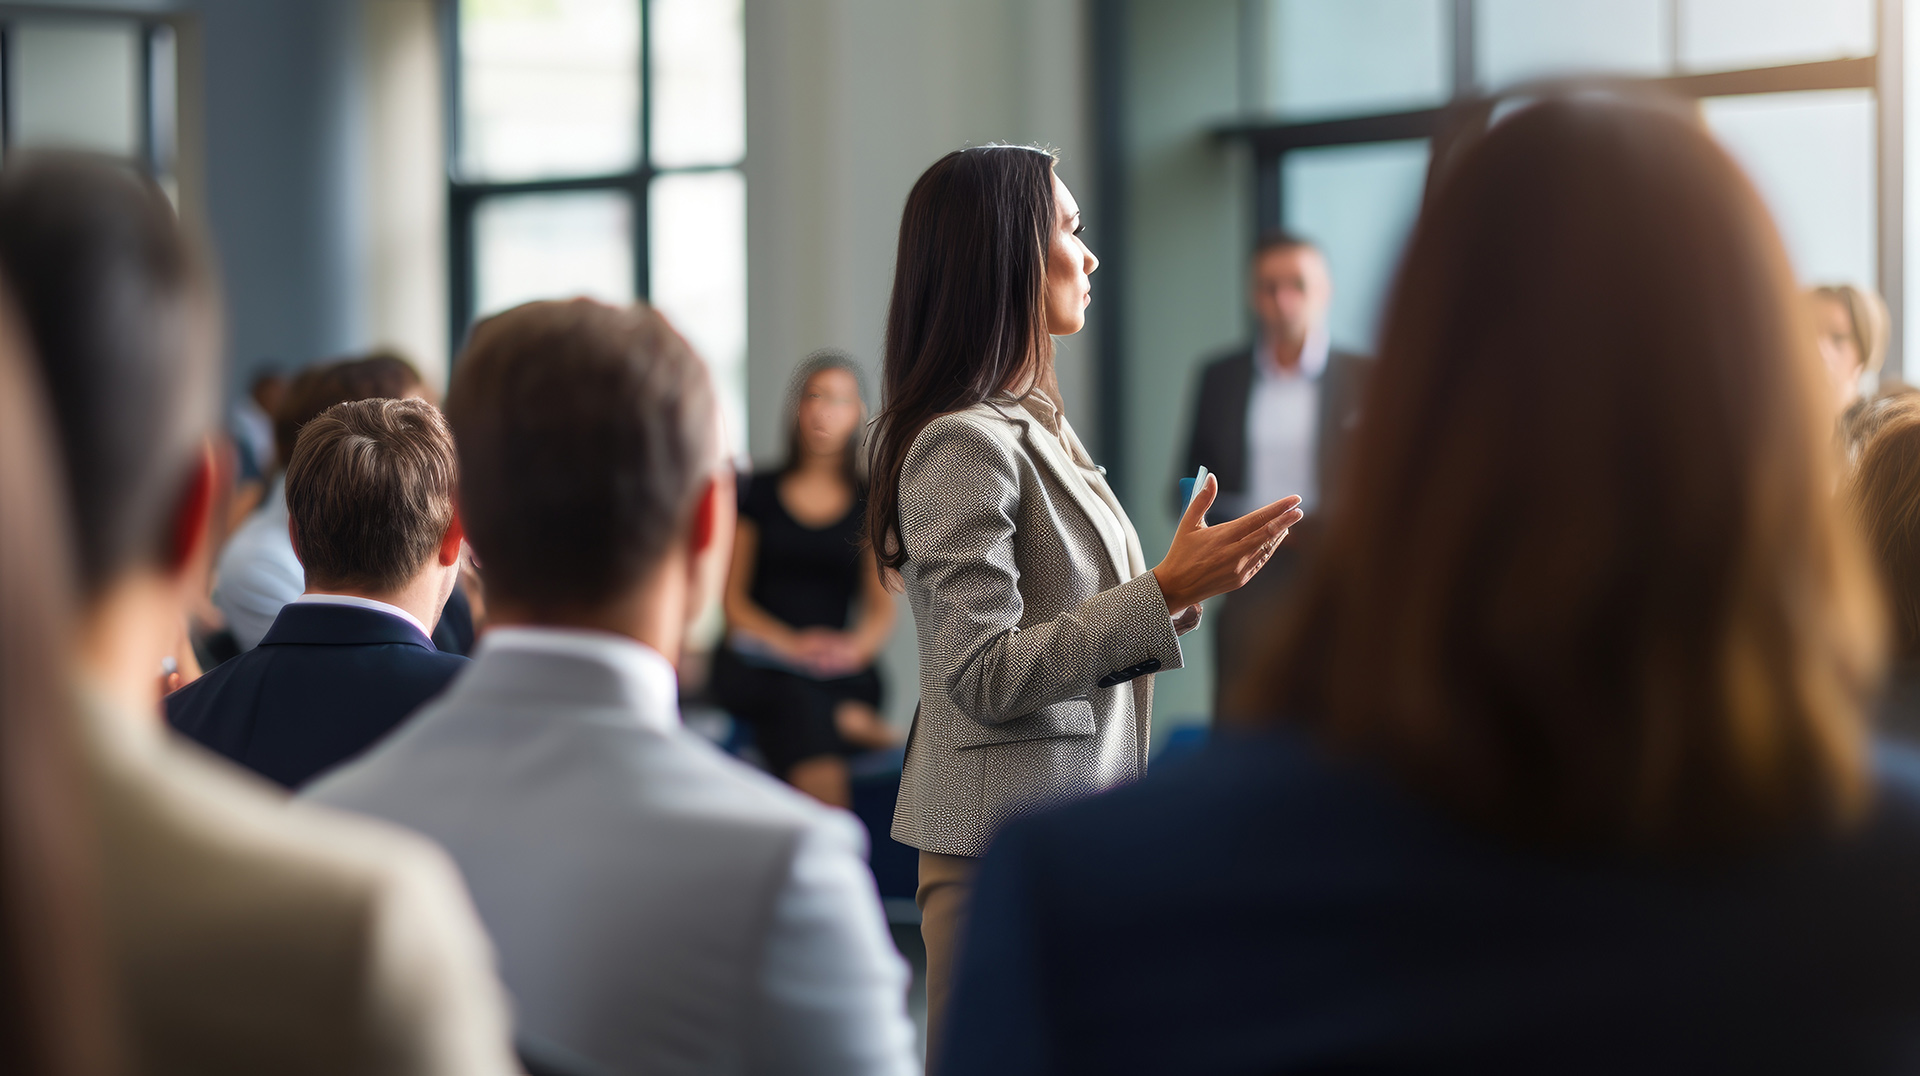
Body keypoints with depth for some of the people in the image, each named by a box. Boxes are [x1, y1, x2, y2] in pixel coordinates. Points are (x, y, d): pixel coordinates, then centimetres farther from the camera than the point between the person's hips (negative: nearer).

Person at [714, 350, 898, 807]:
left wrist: (854, 646, -13)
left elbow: (882, 610, 12)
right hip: (757, 662, -1)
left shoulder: (871, 504, 15)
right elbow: (732, 598, 7)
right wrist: (791, 643, -13)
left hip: (842, 666, 1)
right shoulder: (758, 491, 12)